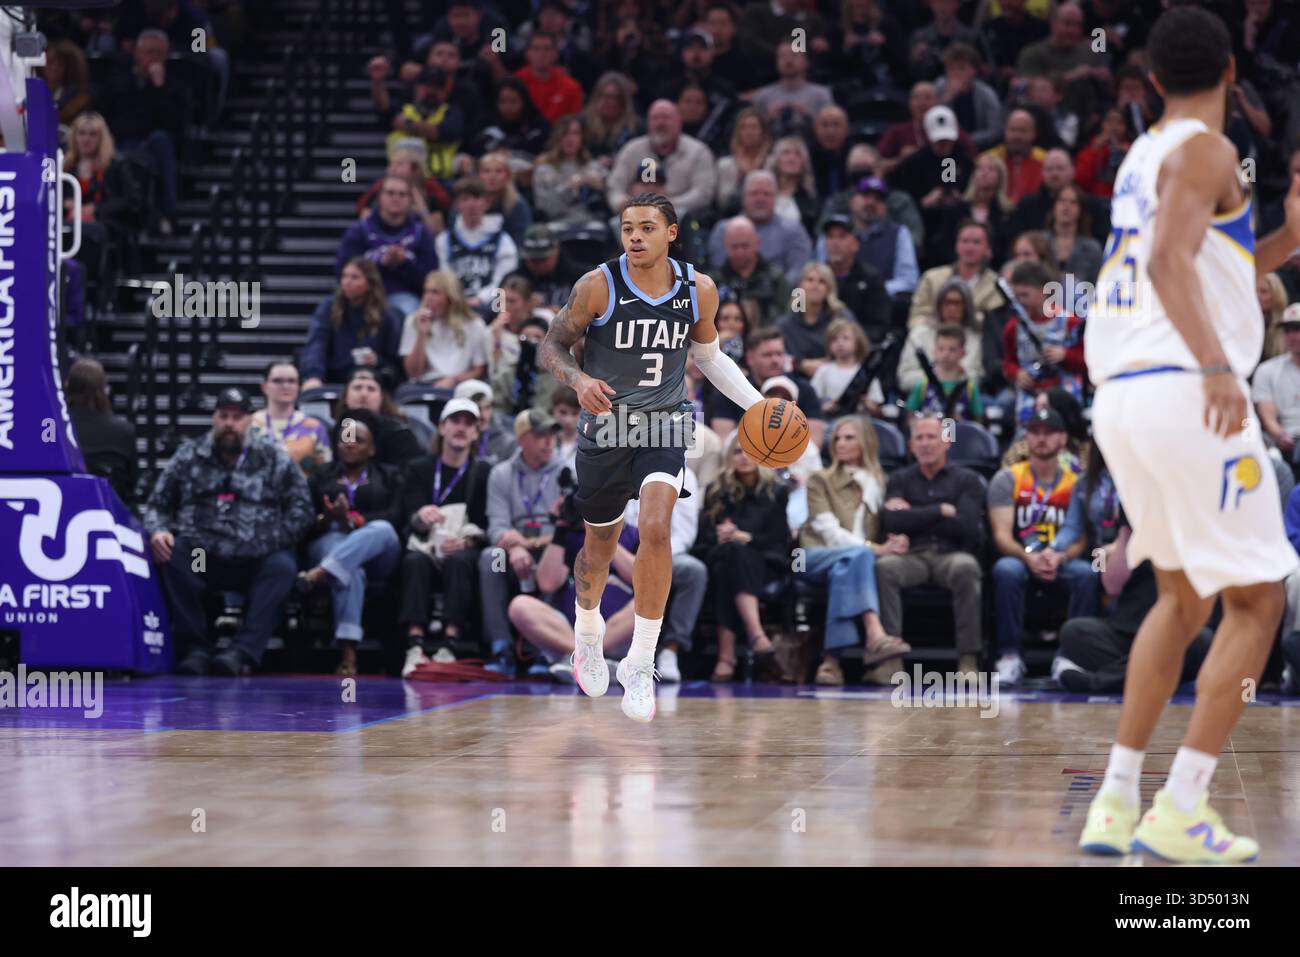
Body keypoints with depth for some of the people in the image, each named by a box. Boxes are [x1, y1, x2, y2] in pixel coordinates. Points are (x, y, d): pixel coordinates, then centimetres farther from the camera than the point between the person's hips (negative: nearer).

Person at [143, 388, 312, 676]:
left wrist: (268, 542, -7)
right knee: (172, 554, -29)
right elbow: (158, 504, 16)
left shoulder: (275, 459, 10)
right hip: (201, 556, 1)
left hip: (257, 561, -1)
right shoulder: (189, 456, 14)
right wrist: (158, 530, -7)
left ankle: (241, 652, -38)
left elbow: (301, 509, 7)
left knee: (282, 567, -32)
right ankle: (195, 649, -26)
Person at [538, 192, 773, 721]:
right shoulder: (598, 286, -13)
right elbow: (552, 347, -4)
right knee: (600, 544, 14)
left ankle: (641, 663, -14)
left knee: (656, 527, -23)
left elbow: (708, 356, 15)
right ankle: (587, 637, 47)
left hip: (666, 424, 1)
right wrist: (578, 379, -25)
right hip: (606, 427, 0)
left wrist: (758, 404, 6)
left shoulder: (699, 289, -3)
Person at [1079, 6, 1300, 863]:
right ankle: (1179, 813, -8)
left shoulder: (1144, 155, 20)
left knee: (1183, 597, 20)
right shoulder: (1205, 149, -6)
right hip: (1183, 391, -9)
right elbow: (1169, 260, -22)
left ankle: (1116, 801, 16)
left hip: (1120, 397, 9)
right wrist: (1215, 364, -33)